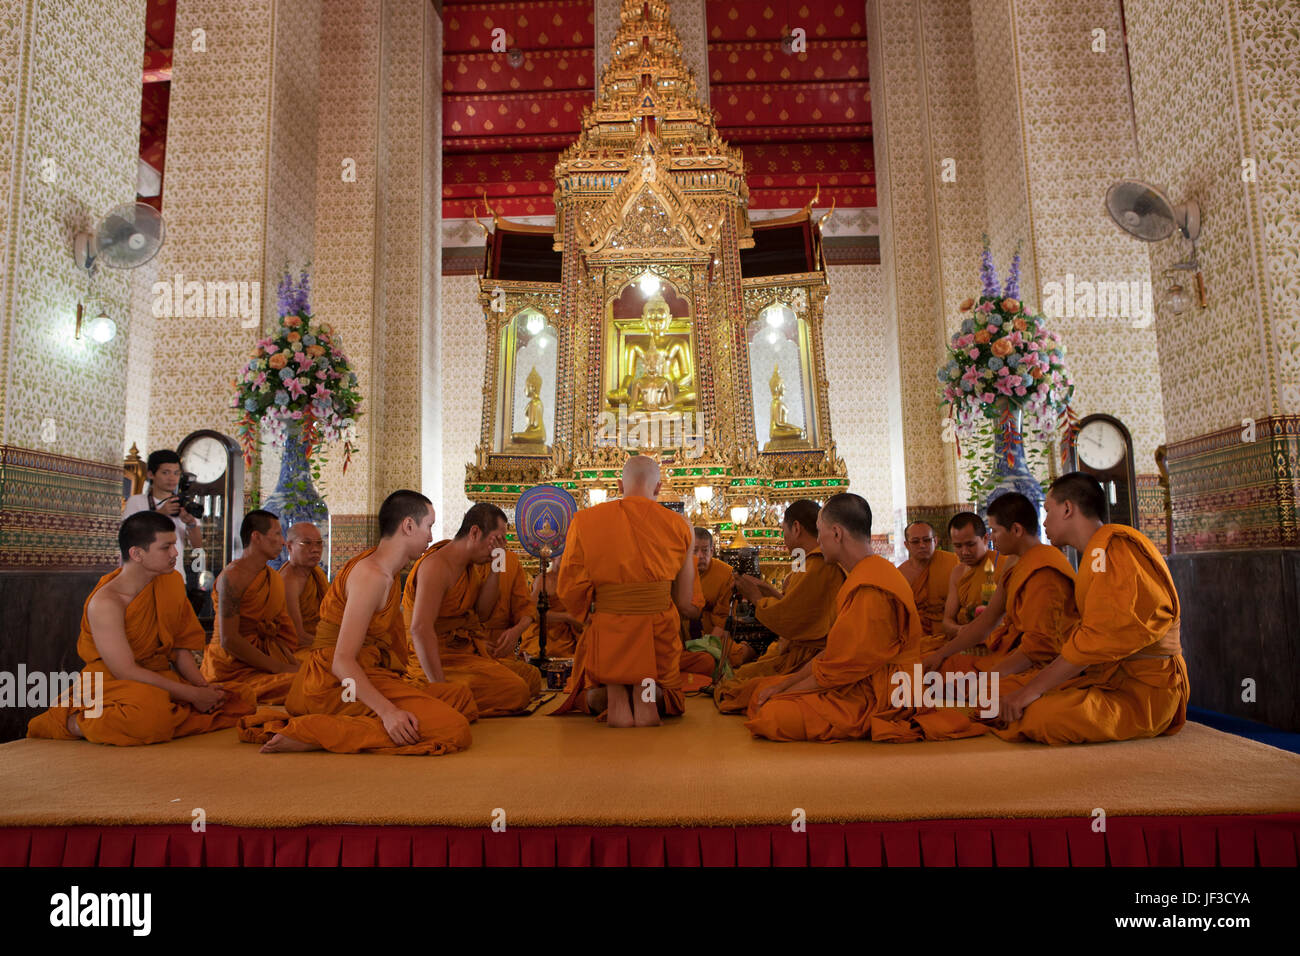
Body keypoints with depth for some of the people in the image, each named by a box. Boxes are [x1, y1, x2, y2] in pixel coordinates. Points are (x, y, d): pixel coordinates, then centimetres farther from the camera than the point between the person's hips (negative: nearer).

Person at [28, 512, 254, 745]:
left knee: (244, 701, -10)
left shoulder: (171, 582, 4)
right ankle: (73, 721, -9)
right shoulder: (105, 603, -16)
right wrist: (192, 694, -20)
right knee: (149, 712, -41)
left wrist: (202, 685, -8)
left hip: (161, 680, 8)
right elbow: (125, 671, -20)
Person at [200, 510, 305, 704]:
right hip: (233, 667, -8)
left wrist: (290, 658, -8)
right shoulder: (232, 577, -12)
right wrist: (279, 668, -19)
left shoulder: (276, 579, 14)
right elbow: (228, 640, -19)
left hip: (264, 656, 8)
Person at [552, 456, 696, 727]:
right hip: (659, 638, 1)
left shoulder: (585, 520, -3)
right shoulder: (679, 525, -2)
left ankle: (612, 691, -6)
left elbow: (570, 593, -3)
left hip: (606, 636, 0)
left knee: (589, 698, 30)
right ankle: (650, 690, -6)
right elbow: (685, 601, 2)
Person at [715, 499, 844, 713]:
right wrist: (771, 592, 17)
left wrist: (757, 598, -3)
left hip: (805, 659, -11)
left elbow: (785, 619, -21)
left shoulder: (819, 566, -23)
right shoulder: (824, 560, 14)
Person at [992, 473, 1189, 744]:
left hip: (1142, 691, -10)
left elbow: (1104, 637, -23)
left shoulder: (1114, 544, -12)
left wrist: (1035, 687, -21)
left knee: (1036, 717, -32)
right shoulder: (1096, 553, 23)